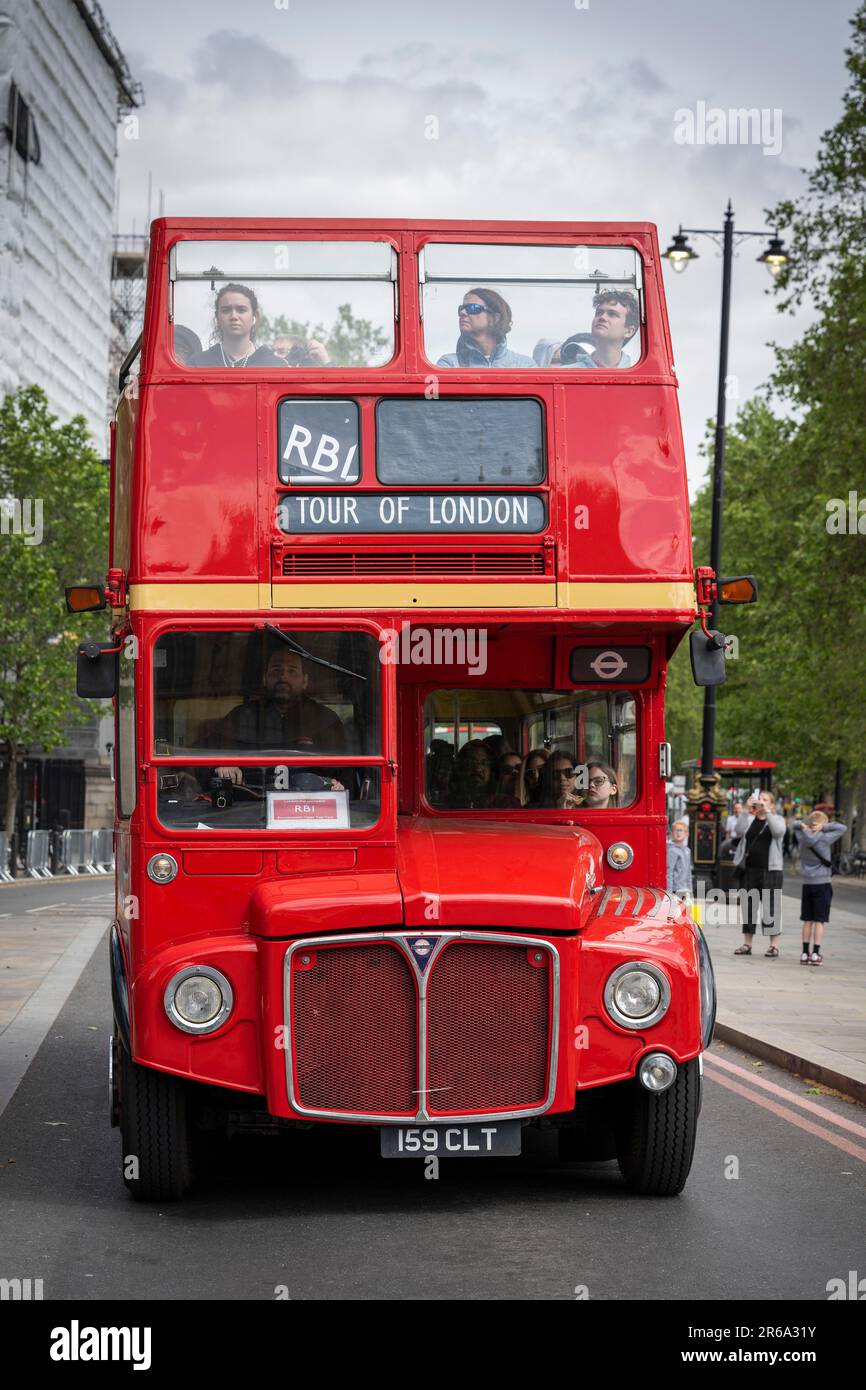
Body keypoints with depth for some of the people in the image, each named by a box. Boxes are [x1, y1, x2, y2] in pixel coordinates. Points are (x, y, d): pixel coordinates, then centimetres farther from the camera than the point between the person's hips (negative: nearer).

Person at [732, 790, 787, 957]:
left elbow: (778, 831, -15)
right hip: (748, 869, 3)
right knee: (748, 905, 6)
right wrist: (747, 811, -15)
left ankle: (774, 945, 1)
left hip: (770, 870, -3)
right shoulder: (749, 819, 11)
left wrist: (767, 811, -19)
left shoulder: (777, 819, 6)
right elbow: (738, 831, -7)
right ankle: (747, 943, 13)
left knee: (771, 906, -3)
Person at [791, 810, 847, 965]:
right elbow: (842, 828, -8)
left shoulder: (802, 837, 0)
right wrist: (825, 827, -7)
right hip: (823, 883, -4)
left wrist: (803, 826, -2)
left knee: (807, 920, 9)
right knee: (819, 920, -2)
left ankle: (805, 953, 10)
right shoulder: (824, 839, -13)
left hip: (807, 884, 4)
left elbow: (795, 825, 18)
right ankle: (816, 954, -6)